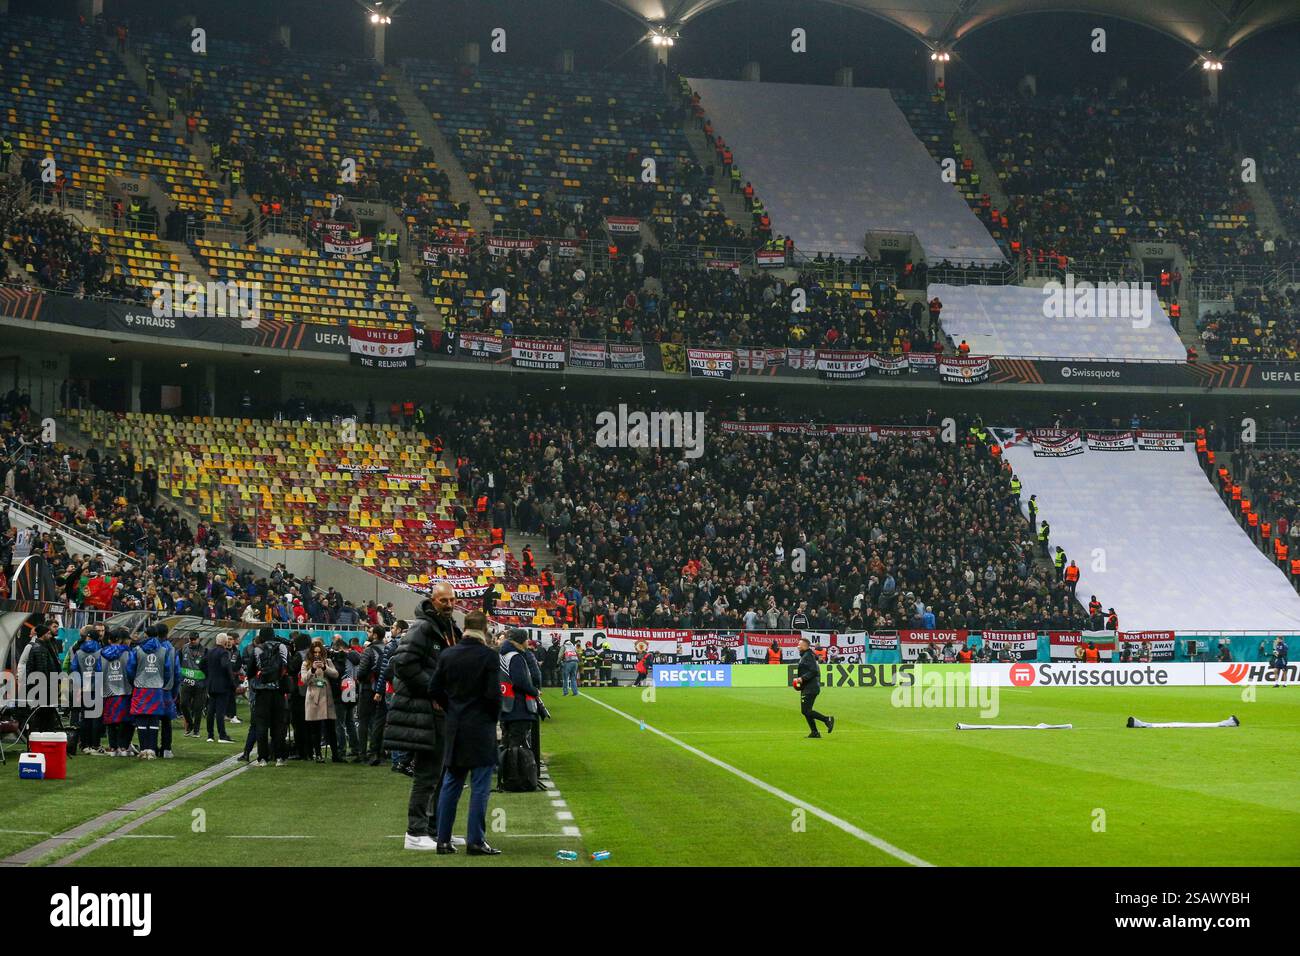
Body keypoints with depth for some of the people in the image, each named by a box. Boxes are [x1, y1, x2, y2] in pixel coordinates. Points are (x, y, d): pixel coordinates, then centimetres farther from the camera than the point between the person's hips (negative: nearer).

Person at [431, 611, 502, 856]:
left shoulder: (447, 655, 2)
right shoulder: (489, 656, -12)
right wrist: (494, 717, 2)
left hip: (454, 728, 5)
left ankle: (443, 840, 13)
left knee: (450, 785, 12)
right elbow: (493, 693, -15)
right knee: (479, 787, 0)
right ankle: (476, 841, 0)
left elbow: (435, 688, 4)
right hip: (481, 728, -5)